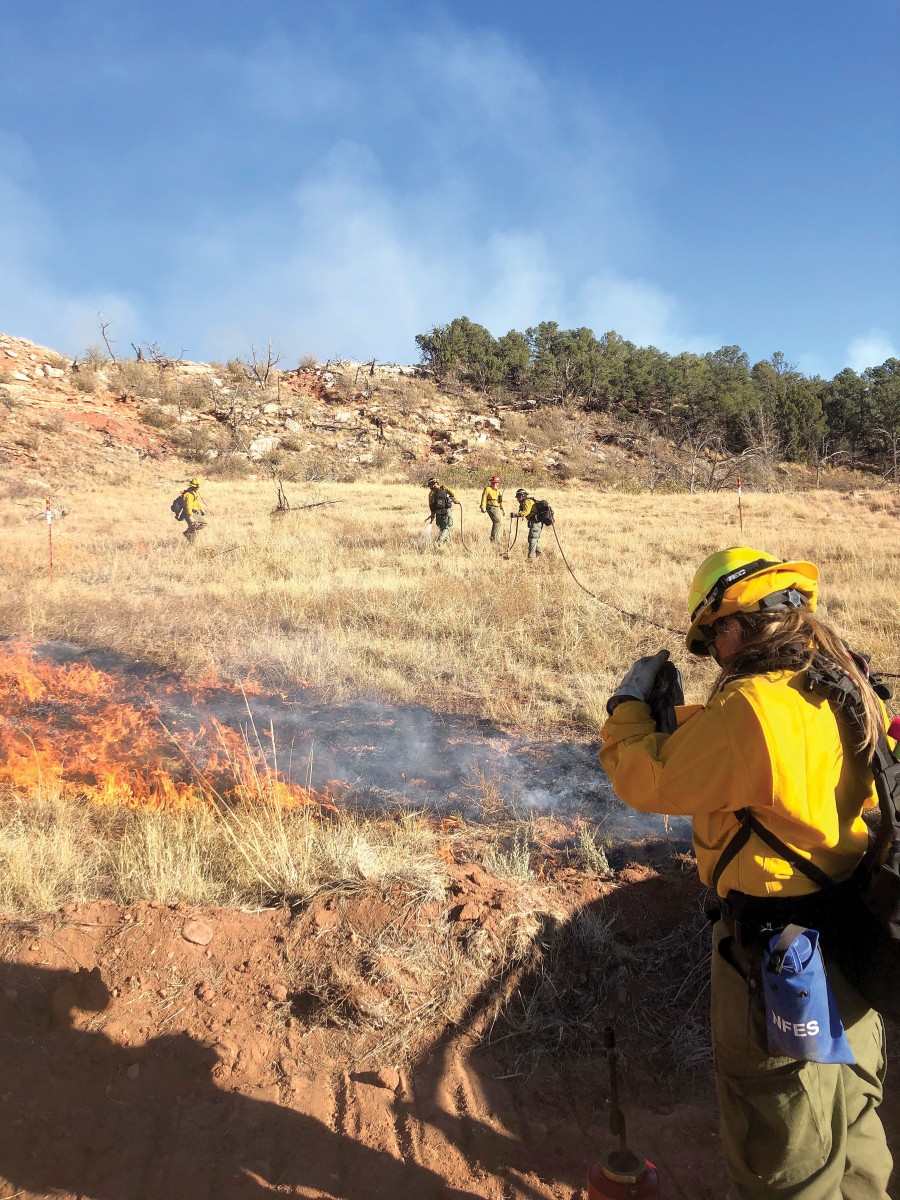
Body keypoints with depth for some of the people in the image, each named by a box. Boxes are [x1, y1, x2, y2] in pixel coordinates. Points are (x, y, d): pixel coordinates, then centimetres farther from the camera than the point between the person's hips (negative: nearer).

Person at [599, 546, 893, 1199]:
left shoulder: (754, 707, -28)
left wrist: (630, 701, -4)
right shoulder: (847, 692, 0)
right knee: (851, 1122, 28)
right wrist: (677, 715, 8)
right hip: (855, 946, 9)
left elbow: (647, 778, -20)